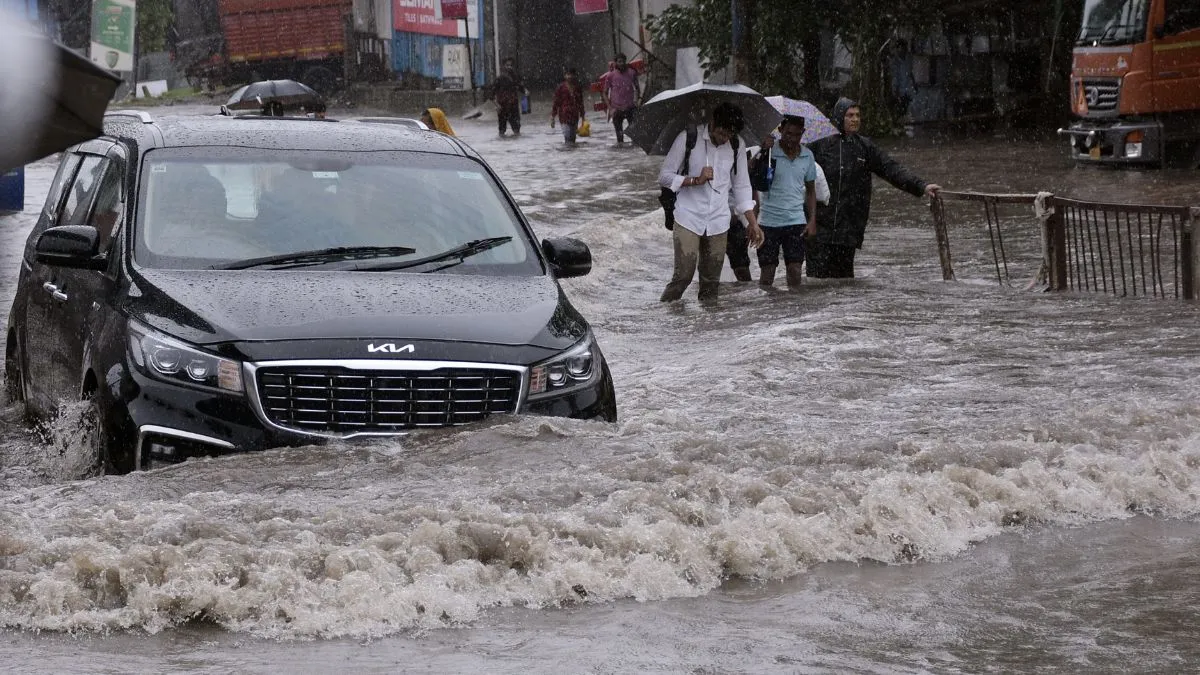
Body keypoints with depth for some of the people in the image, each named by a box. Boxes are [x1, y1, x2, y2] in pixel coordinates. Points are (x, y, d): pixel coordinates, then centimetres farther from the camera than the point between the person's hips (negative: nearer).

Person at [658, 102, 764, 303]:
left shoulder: (735, 148, 6)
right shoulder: (688, 139, -5)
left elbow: (742, 188, 13)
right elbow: (664, 177, -3)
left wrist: (753, 223, 7)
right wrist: (696, 180, -16)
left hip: (718, 223, 4)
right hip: (688, 220, -4)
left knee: (711, 280, 4)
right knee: (683, 274, -14)